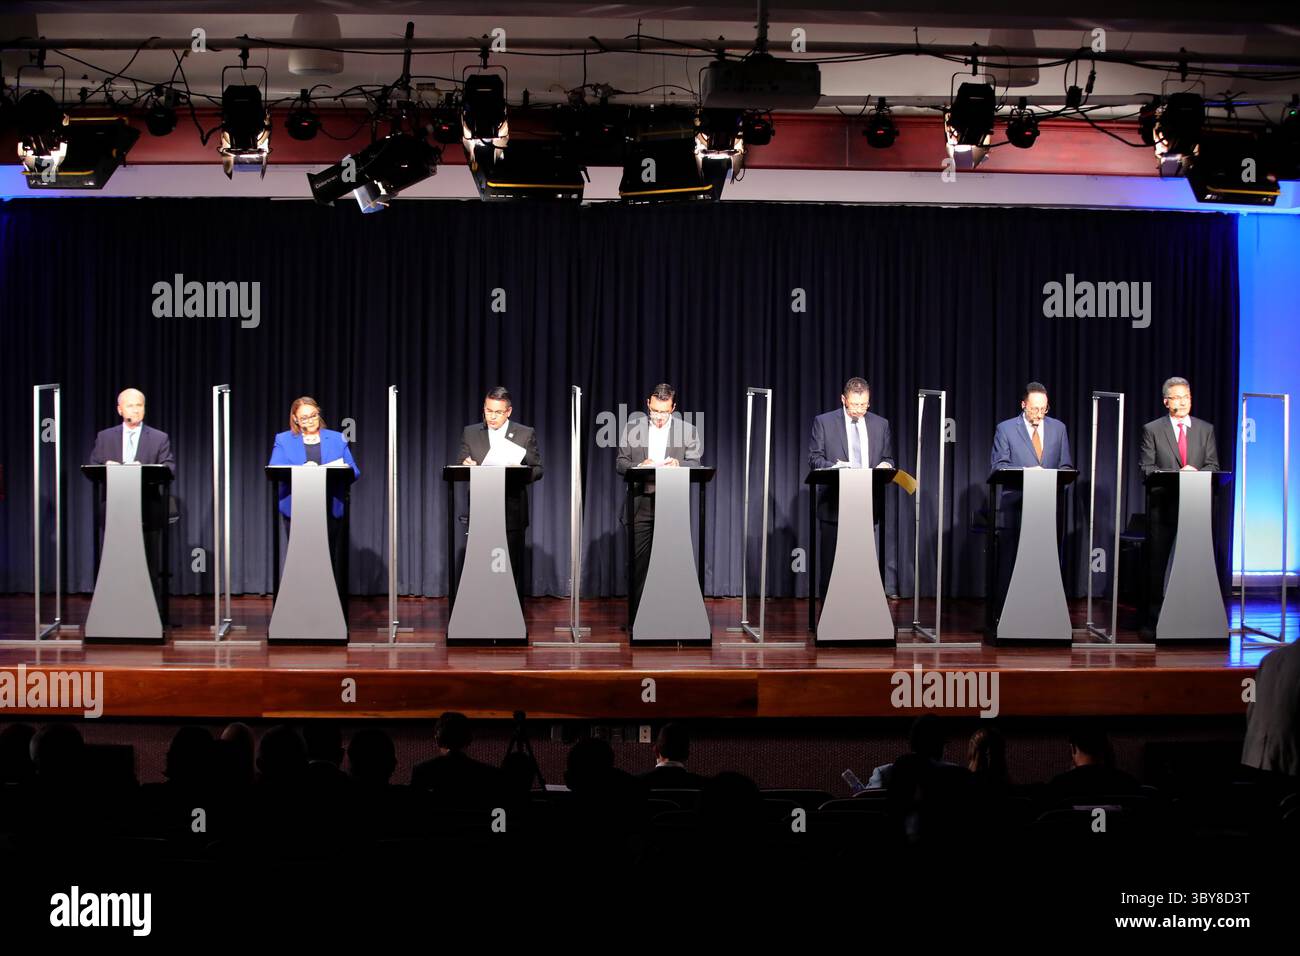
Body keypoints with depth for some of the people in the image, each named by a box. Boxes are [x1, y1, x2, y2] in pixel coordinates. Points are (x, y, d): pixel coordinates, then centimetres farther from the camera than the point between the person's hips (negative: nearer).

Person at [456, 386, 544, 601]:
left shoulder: (526, 434, 5)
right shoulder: (470, 433, 10)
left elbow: (537, 470, 4)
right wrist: (466, 466, -14)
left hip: (512, 513, -1)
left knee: (513, 569, 0)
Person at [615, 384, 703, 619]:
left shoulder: (687, 430, 5)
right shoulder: (633, 427, 7)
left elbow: (695, 464, 2)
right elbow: (620, 463, 6)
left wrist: (678, 464, -19)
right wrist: (640, 466, -14)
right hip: (640, 503, 1)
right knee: (638, 561, 1)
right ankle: (637, 616, 8)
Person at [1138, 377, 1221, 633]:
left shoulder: (1206, 429, 11)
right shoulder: (1152, 430, 3)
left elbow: (1213, 466, 6)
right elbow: (1146, 469, -3)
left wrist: (1196, 474, -15)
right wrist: (1176, 475, -17)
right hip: (1162, 505, -2)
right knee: (1156, 563, 2)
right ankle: (1151, 619, 8)